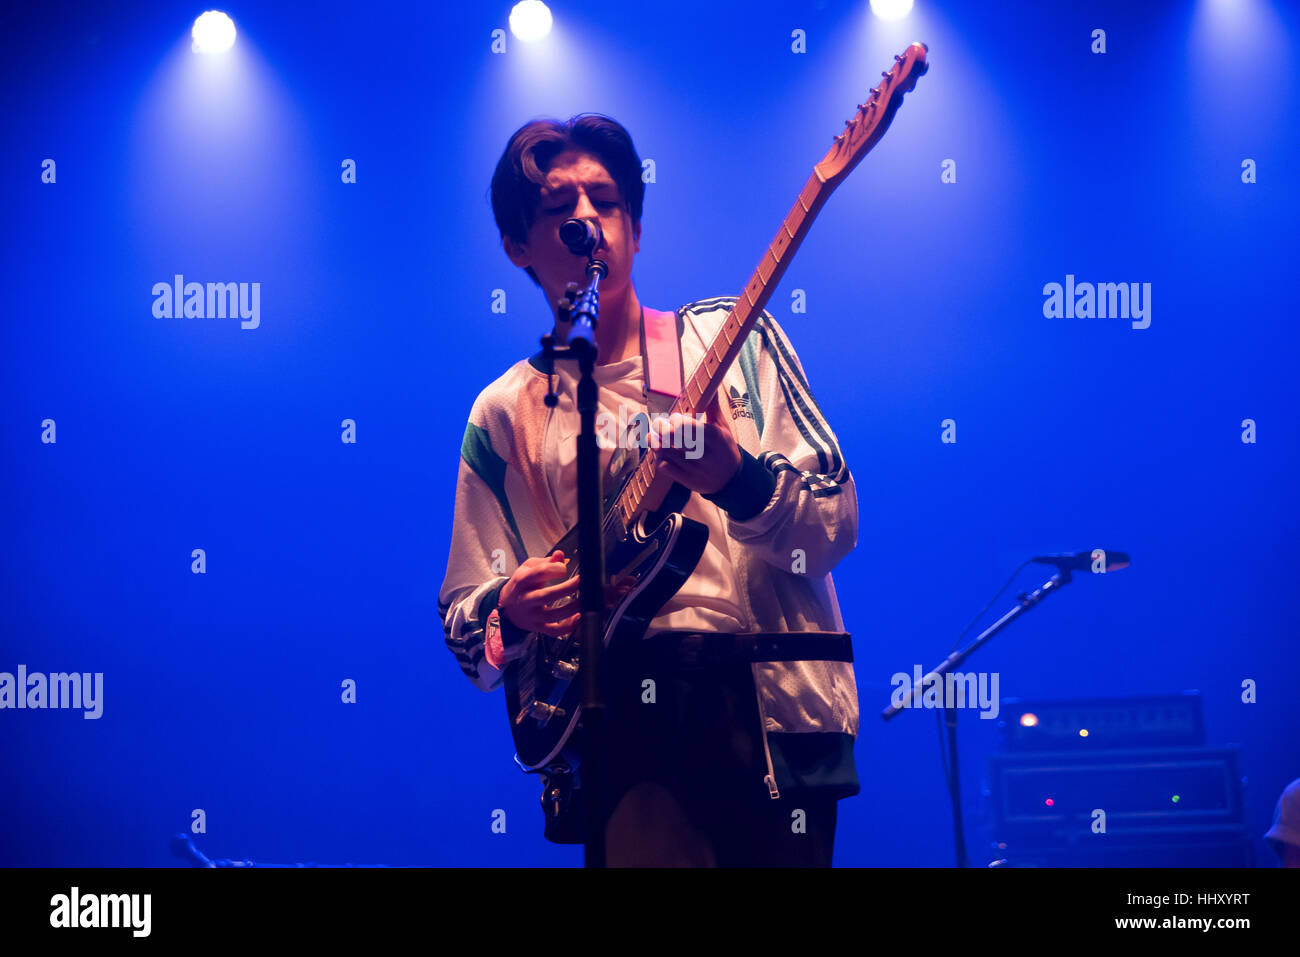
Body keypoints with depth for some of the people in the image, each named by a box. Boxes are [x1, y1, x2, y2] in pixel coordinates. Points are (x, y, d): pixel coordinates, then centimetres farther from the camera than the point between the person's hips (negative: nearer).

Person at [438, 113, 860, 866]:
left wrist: (741, 482, -17)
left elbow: (837, 527, 3)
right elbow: (463, 616, 15)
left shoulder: (732, 337, 10)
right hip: (623, 713, 0)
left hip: (772, 697, 0)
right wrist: (508, 615, -8)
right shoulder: (505, 414, 13)